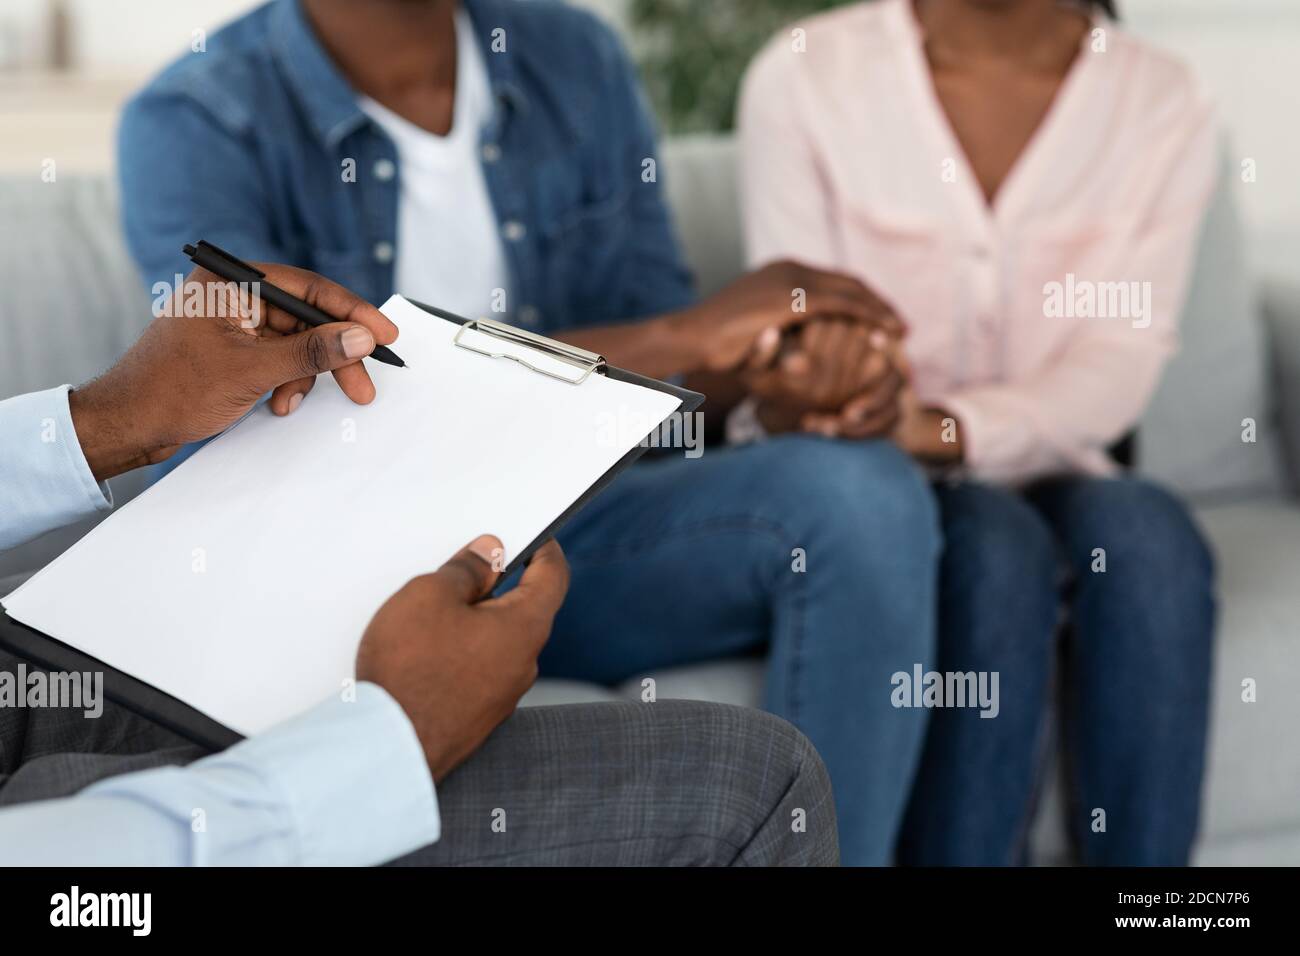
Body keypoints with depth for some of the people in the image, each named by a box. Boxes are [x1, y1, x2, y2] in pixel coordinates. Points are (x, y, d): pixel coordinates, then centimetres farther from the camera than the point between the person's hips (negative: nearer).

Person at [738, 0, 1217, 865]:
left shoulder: (1164, 107, -2)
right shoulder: (804, 77, -6)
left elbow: (1120, 364, -12)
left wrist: (947, 430, -31)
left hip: (1045, 480, 2)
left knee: (1143, 530, -31)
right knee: (995, 543, -33)